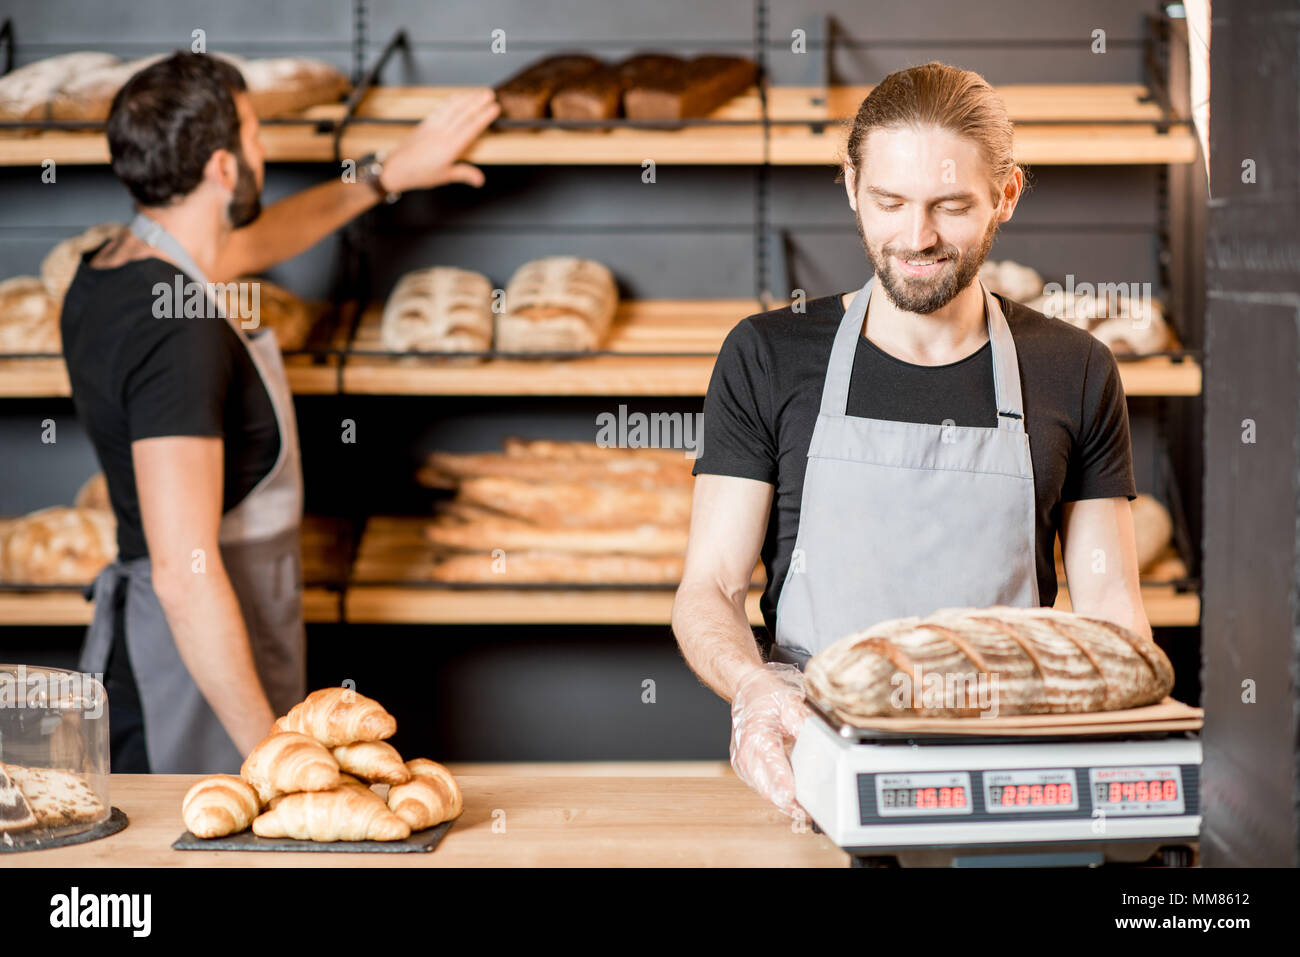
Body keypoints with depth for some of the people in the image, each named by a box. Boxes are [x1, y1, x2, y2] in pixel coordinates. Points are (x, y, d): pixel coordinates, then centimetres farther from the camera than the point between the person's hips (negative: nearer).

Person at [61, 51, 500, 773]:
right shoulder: (178, 332, -25)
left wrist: (388, 174, 37)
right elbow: (185, 573, -29)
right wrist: (276, 754, -25)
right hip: (203, 680, -10)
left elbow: (252, 242, 29)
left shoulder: (106, 275, 6)